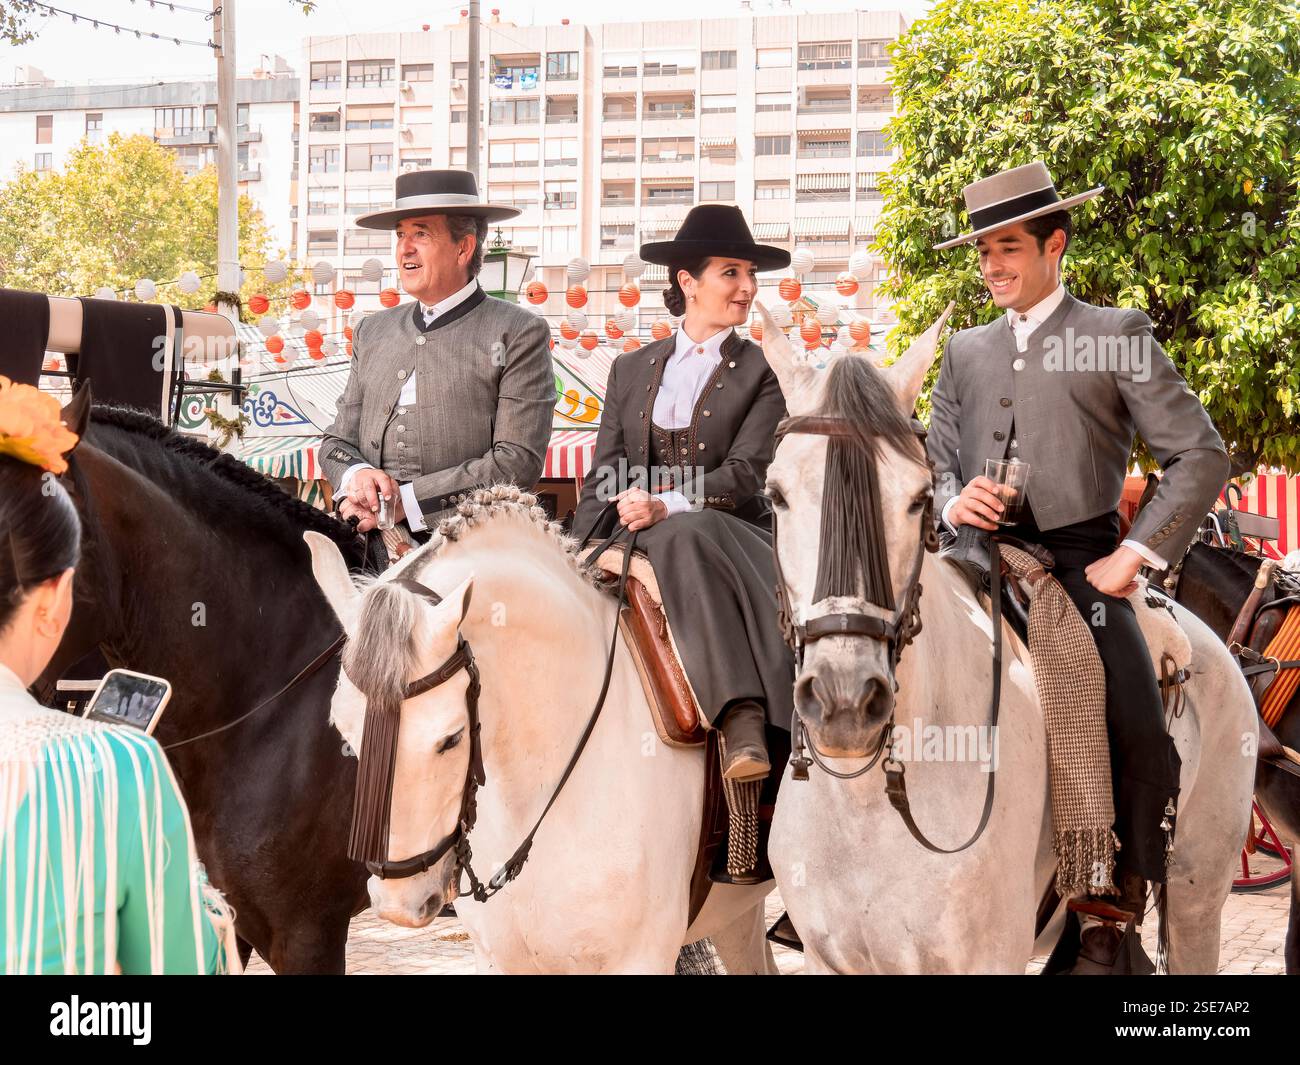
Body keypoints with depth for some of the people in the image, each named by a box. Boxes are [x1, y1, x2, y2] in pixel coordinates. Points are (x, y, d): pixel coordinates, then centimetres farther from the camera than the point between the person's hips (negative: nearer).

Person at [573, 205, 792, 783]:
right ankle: (743, 718, -48)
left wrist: (668, 505, -21)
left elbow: (744, 474, -5)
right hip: (644, 535, 1)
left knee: (683, 533, -37)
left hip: (730, 530, -1)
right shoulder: (632, 370, 18)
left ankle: (741, 721, -49)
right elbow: (602, 479, 13)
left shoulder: (762, 374, 9)